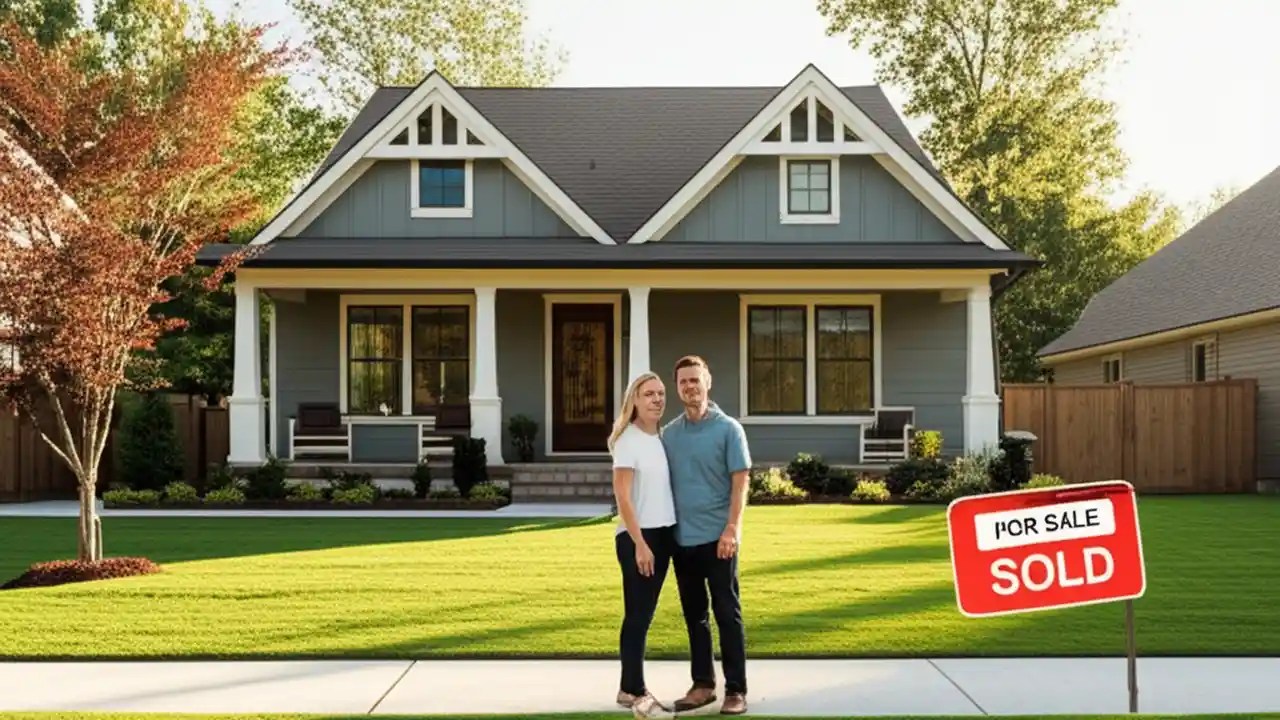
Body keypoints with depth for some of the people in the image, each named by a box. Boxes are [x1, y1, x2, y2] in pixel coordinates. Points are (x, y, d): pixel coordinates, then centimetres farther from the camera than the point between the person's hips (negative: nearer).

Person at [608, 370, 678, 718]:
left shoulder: (662, 438, 10)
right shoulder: (628, 440, -10)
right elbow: (622, 497, -14)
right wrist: (639, 543, -18)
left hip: (664, 534, 7)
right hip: (637, 535, -7)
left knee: (644, 615, 11)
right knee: (637, 615, -2)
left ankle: (630, 688, 20)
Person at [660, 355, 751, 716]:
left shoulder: (728, 429, -4)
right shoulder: (669, 433, 9)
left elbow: (740, 481, -7)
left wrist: (731, 529, -16)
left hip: (716, 536, -4)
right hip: (682, 538, 5)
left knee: (727, 614, 1)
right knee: (694, 616, 12)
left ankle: (736, 690, 7)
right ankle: (702, 684, 21)